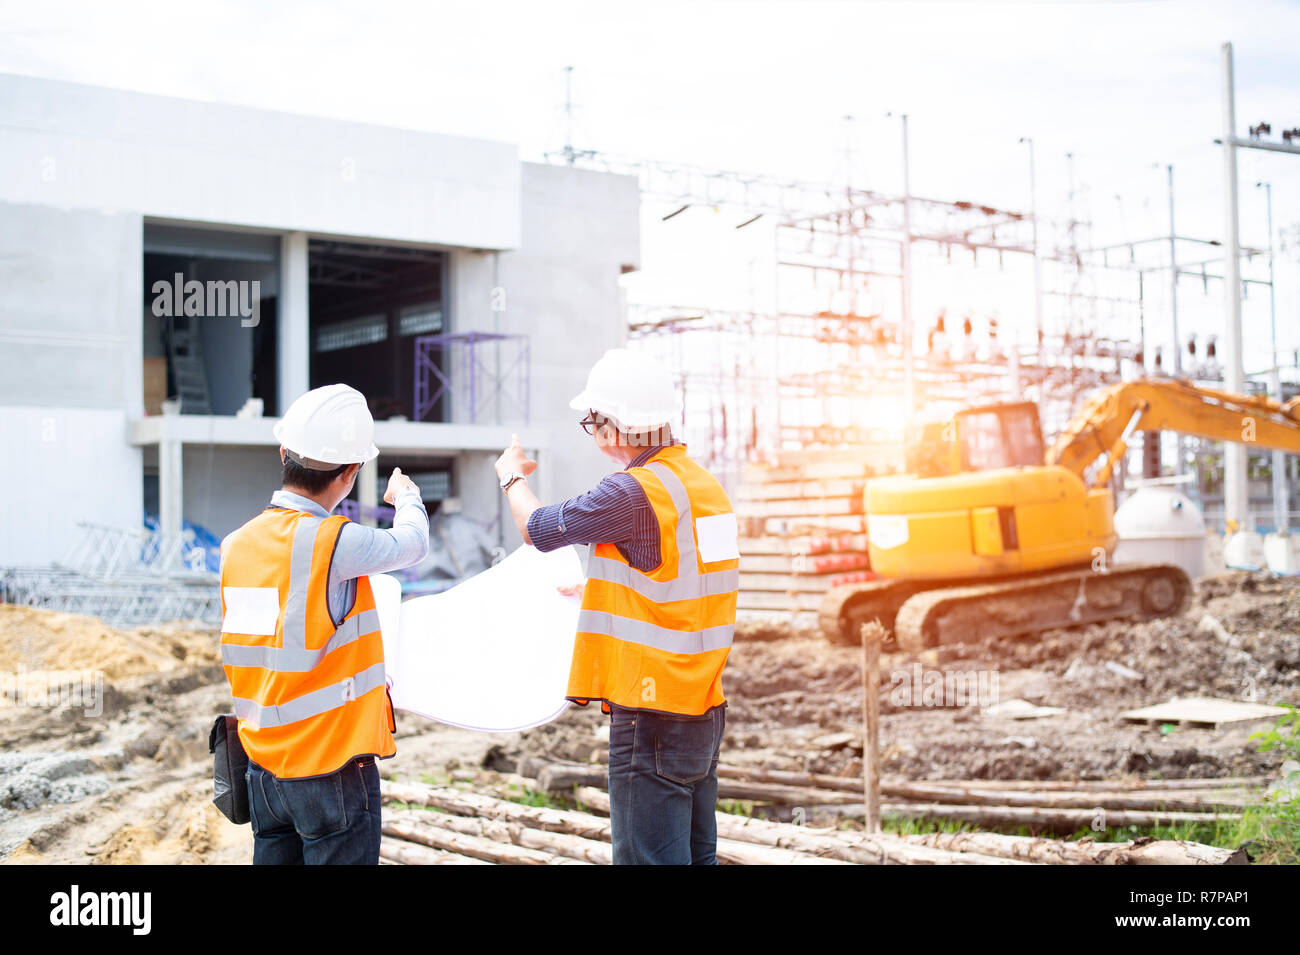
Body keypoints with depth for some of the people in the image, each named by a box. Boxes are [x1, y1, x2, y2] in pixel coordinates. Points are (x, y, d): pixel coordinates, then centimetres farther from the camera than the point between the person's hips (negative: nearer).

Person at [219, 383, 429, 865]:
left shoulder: (237, 545, 2)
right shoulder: (333, 542, -18)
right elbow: (412, 543, -1)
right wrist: (407, 497, 20)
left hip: (263, 768, 6)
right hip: (331, 769, -6)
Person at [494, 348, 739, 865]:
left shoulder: (631, 491, -19)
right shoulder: (702, 482, 8)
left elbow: (537, 528, -6)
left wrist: (513, 477, 14)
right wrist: (595, 591, 34)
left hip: (652, 711, -9)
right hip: (704, 705, 9)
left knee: (649, 856, -1)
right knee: (696, 852, 16)